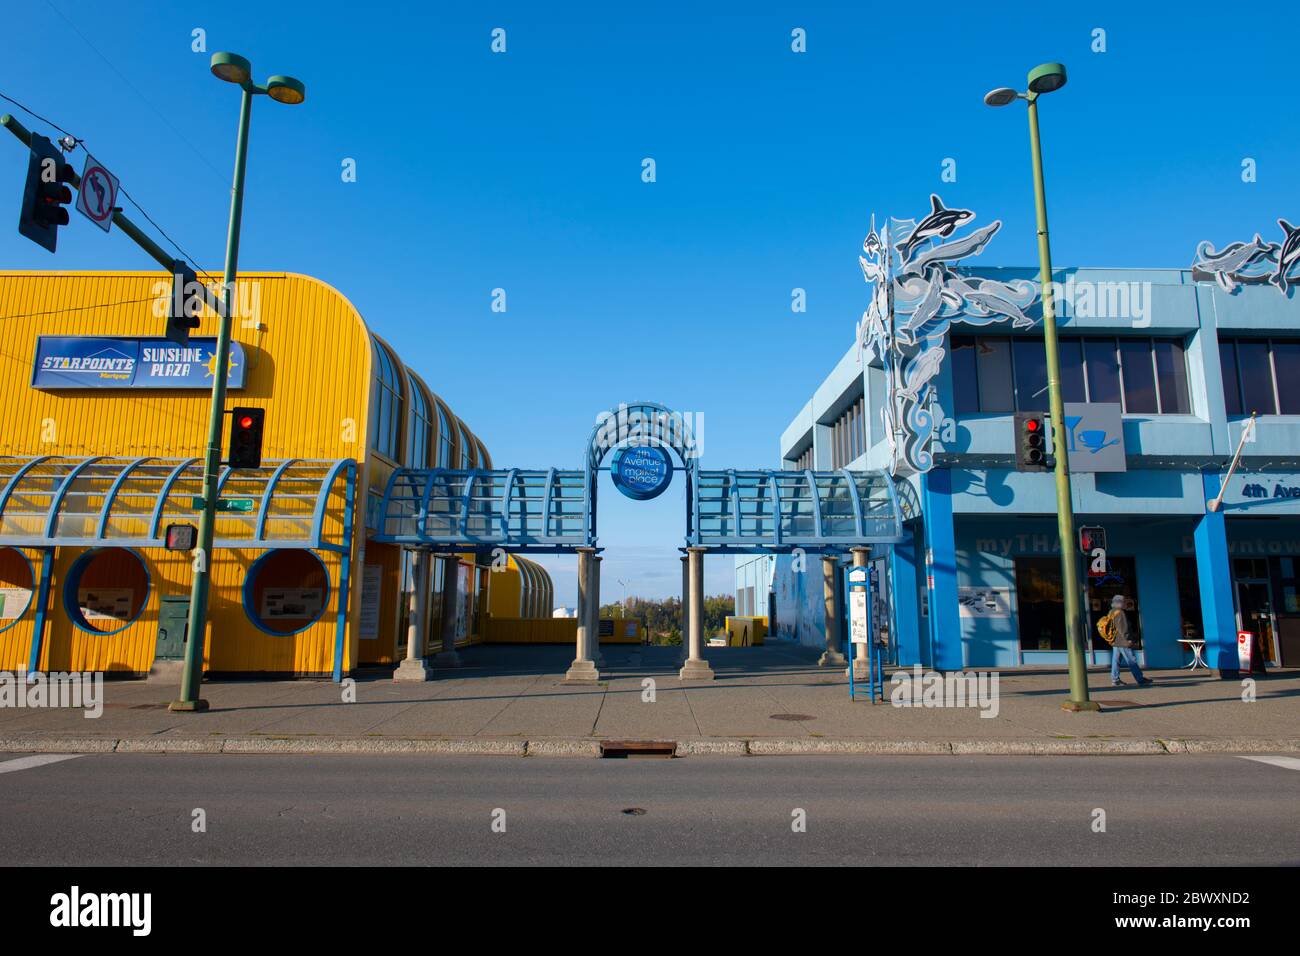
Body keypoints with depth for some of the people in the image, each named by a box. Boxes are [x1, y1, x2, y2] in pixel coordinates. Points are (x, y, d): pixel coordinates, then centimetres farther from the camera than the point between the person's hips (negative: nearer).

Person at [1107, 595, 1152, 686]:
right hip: (1123, 641, -9)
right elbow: (1123, 628, -19)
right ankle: (1140, 679, 2)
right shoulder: (1119, 613, -15)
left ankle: (1115, 679, 8)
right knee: (1132, 661, -3)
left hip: (1115, 641, 9)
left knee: (1116, 660, 8)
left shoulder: (1111, 613, 14)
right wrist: (1128, 639, -15)